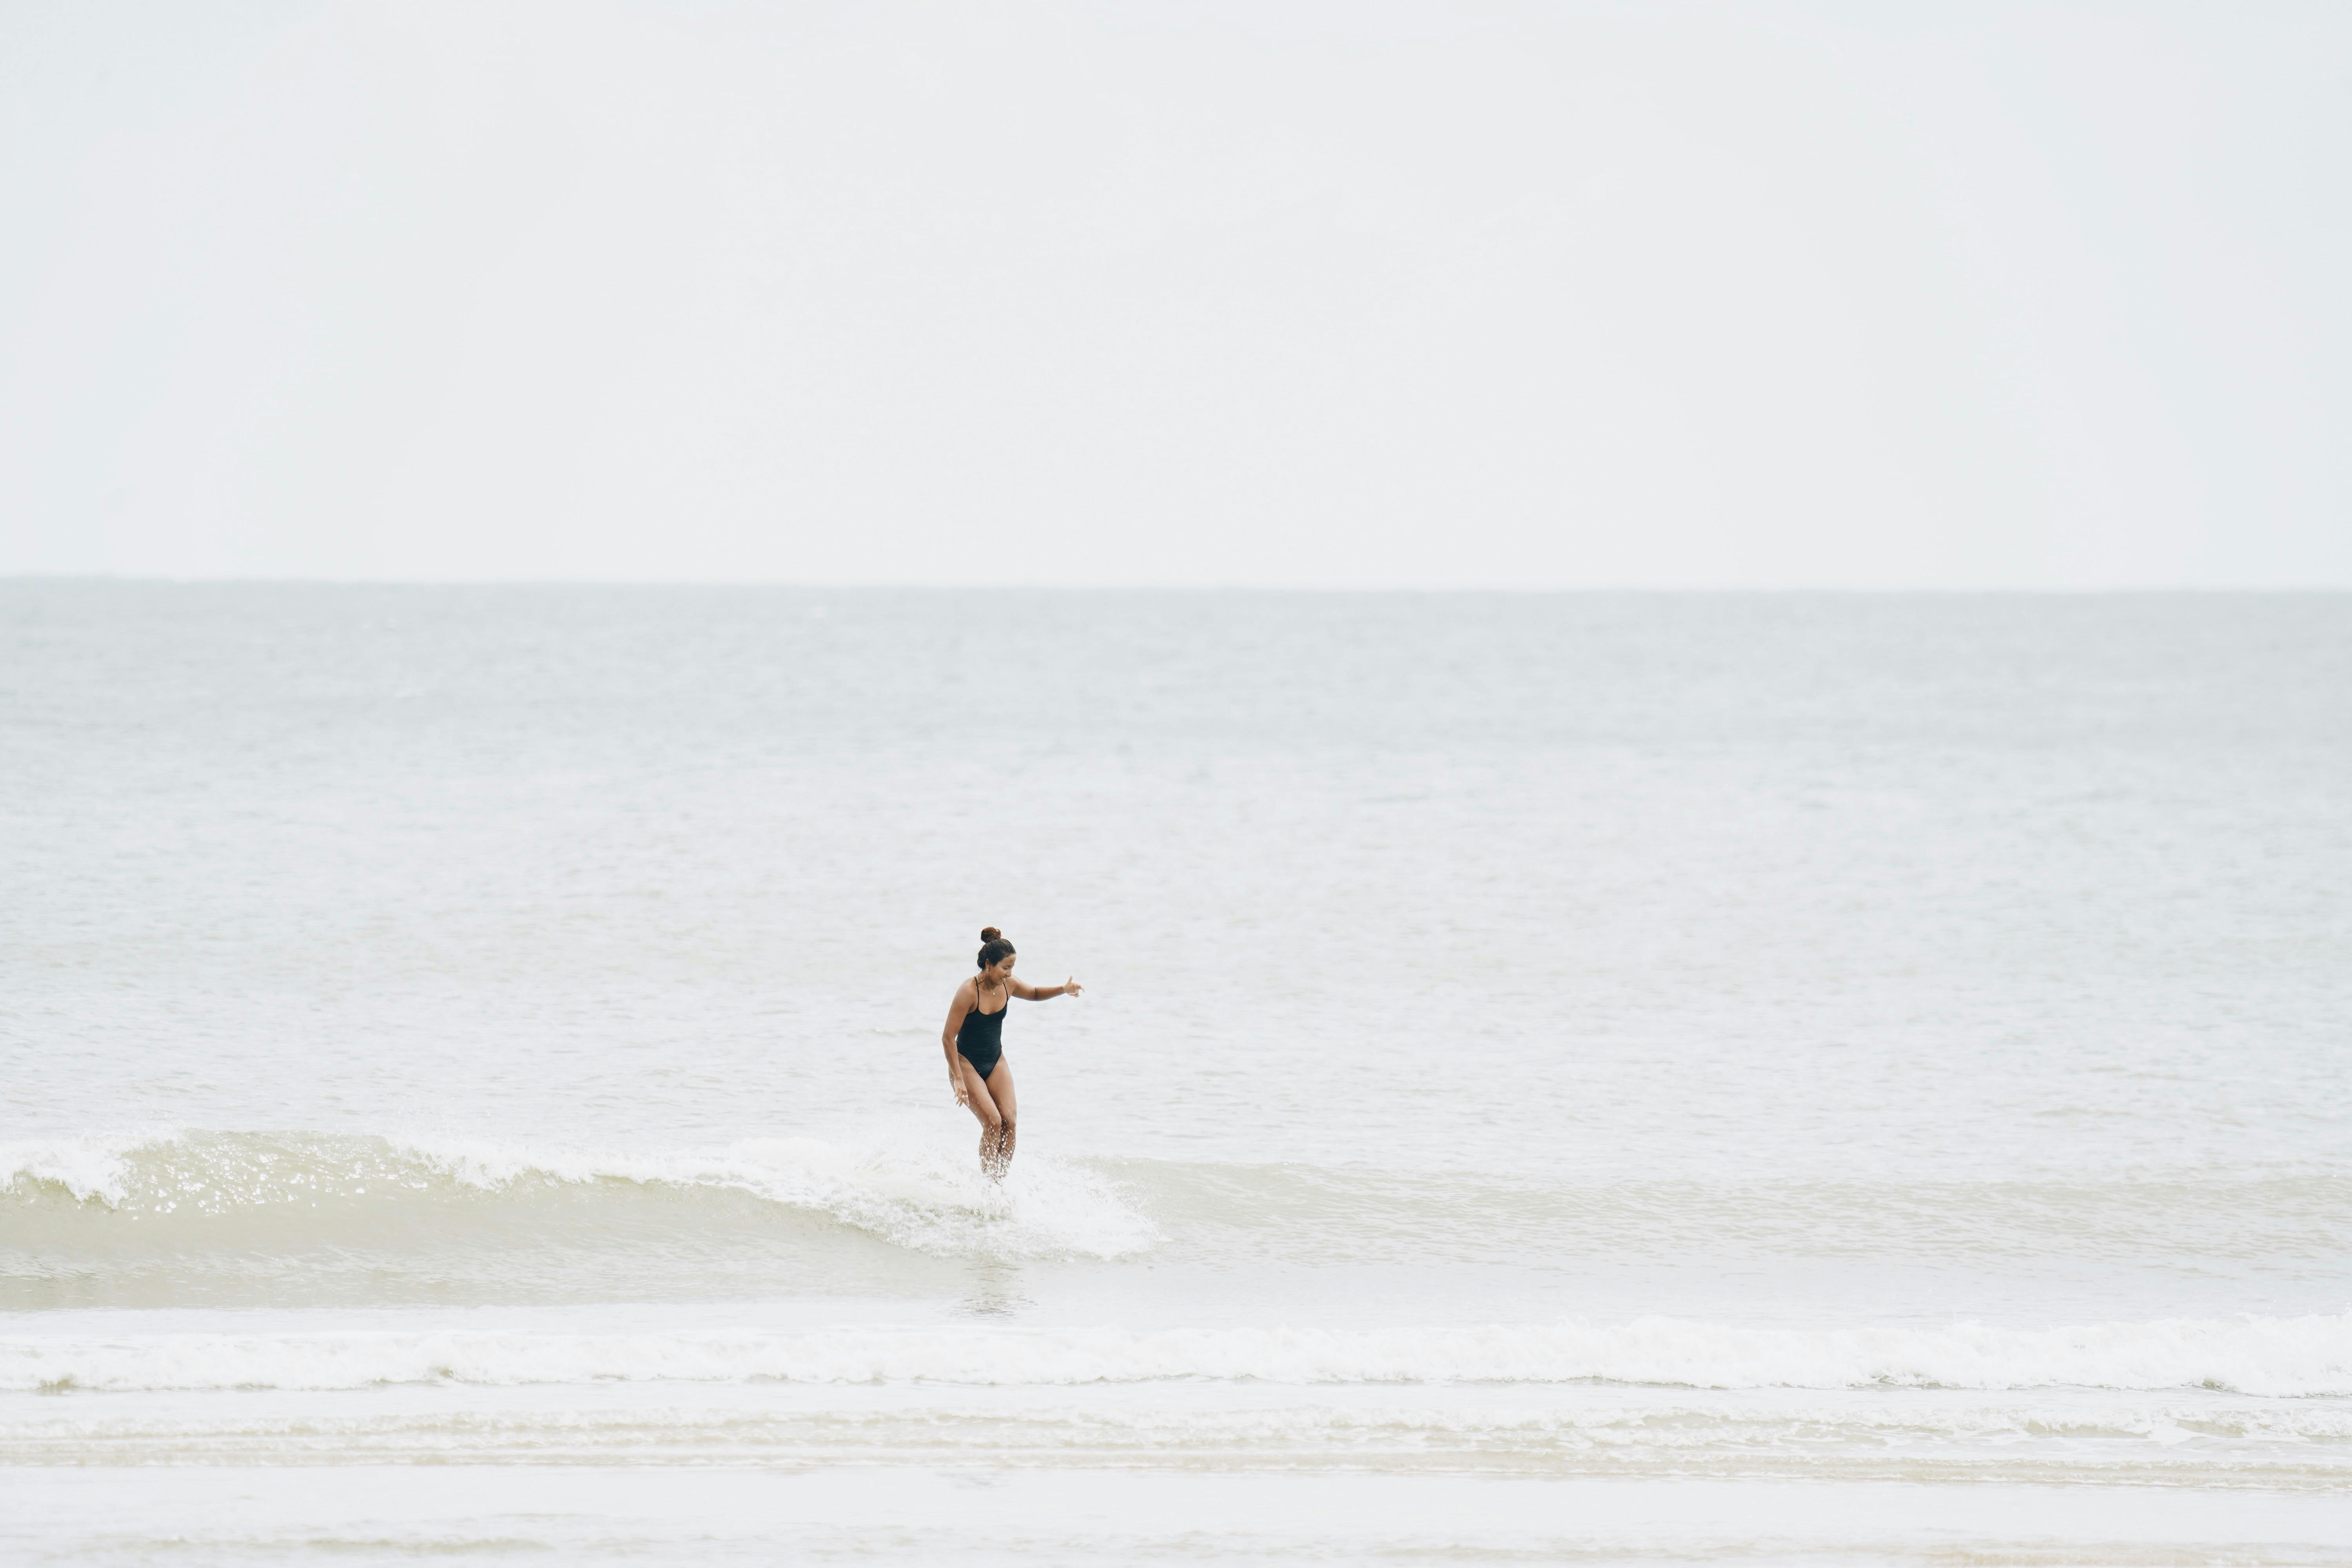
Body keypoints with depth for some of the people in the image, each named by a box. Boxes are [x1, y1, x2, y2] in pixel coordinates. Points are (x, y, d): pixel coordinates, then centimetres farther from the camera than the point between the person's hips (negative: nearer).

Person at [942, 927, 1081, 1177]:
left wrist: (1063, 990, 0)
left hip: (995, 1063, 6)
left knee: (1009, 1120, -11)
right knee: (993, 1121, -20)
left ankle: (1001, 1180, -3)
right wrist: (959, 1080, -25)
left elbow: (1034, 994, 19)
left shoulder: (1007, 986, -4)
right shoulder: (969, 992, -24)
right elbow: (948, 1037, -21)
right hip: (966, 1064, -6)